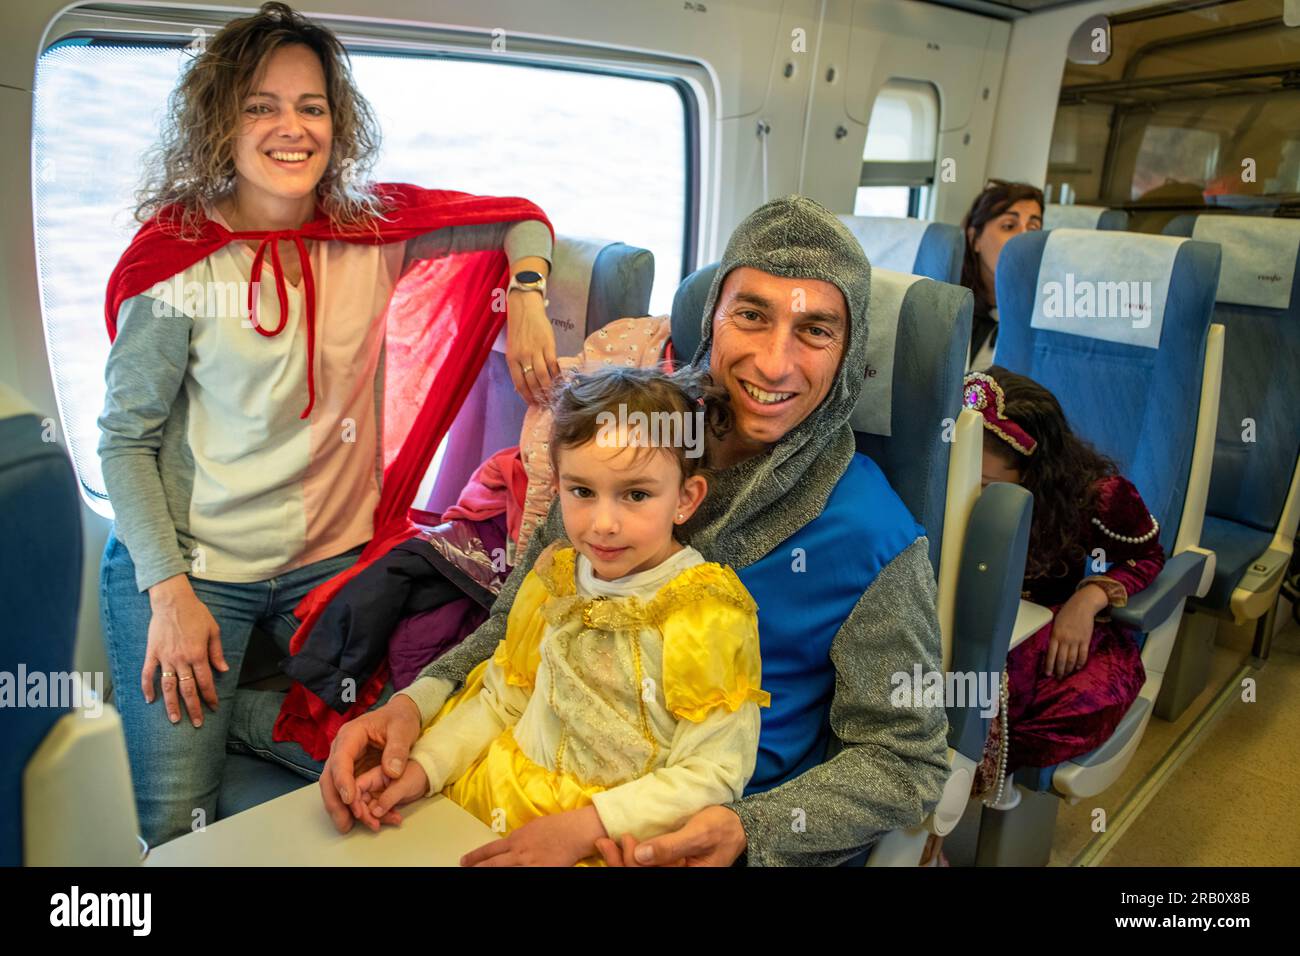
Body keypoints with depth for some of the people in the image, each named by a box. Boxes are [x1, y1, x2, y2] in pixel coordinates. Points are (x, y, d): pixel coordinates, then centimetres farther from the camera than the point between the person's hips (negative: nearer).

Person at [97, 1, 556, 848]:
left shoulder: (376, 230, -4)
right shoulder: (177, 258, -12)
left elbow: (520, 219, 8)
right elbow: (126, 437, -7)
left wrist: (526, 297, -13)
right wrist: (169, 590, -13)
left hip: (334, 555, 3)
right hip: (193, 565, -2)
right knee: (175, 826, 5)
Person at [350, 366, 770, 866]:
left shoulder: (710, 614, -15)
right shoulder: (556, 579, 0)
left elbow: (711, 776, -15)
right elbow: (502, 698, 9)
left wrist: (581, 829, -21)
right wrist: (424, 767, -3)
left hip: (616, 836, -4)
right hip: (502, 793, 4)